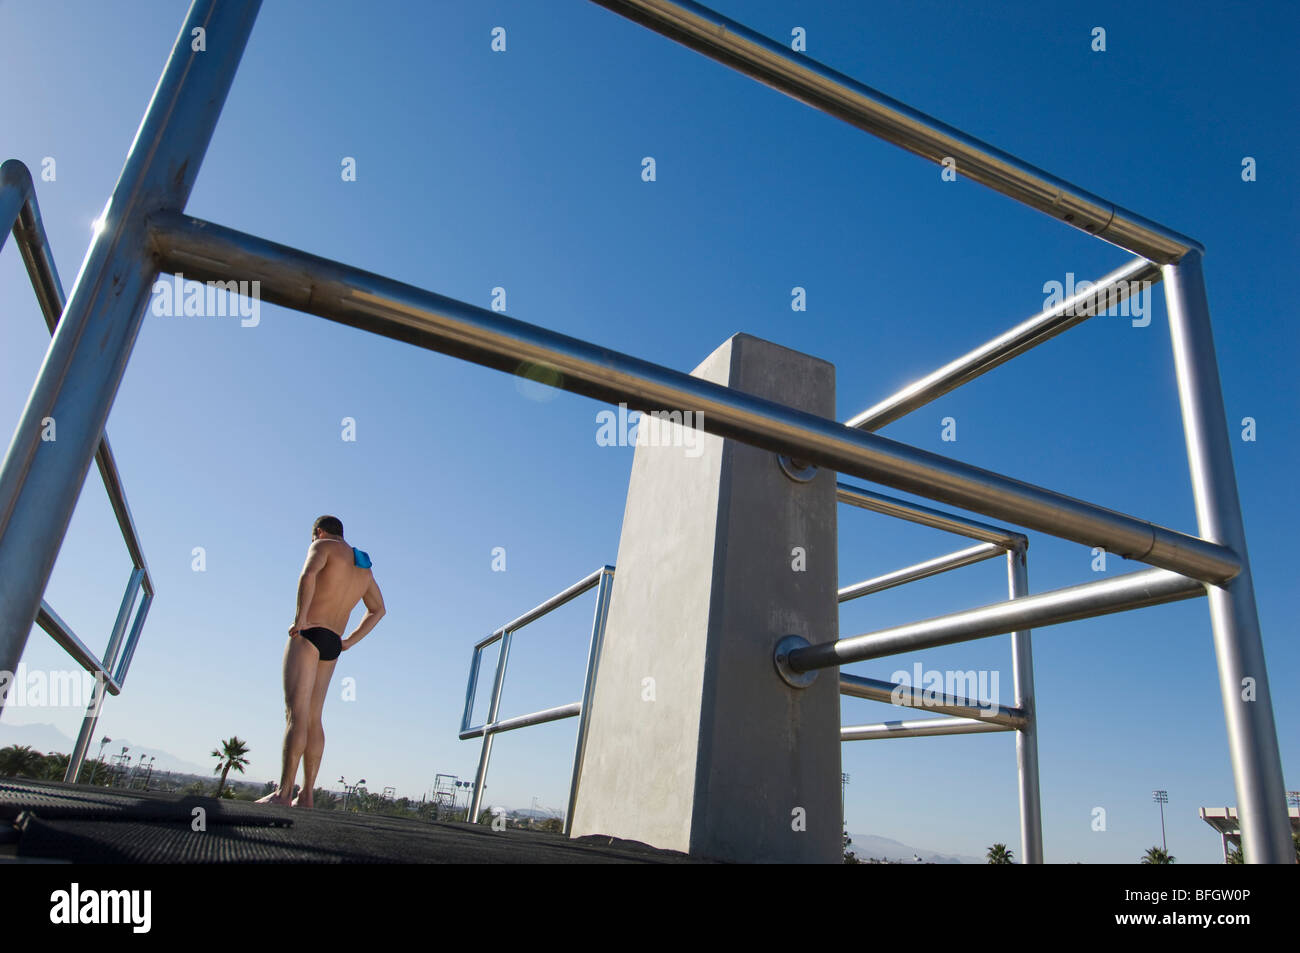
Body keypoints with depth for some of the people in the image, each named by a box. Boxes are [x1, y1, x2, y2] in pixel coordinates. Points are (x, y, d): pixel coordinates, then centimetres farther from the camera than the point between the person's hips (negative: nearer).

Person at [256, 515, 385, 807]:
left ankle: (283, 792, -14)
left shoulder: (323, 546, 0)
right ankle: (306, 795, 7)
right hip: (332, 646, 7)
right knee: (312, 718, 8)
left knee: (296, 713, -10)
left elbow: (308, 574, -23)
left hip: (308, 634, -7)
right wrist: (348, 642, 22)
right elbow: (377, 610, 27)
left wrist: (300, 618, -18)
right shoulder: (364, 566, 21)